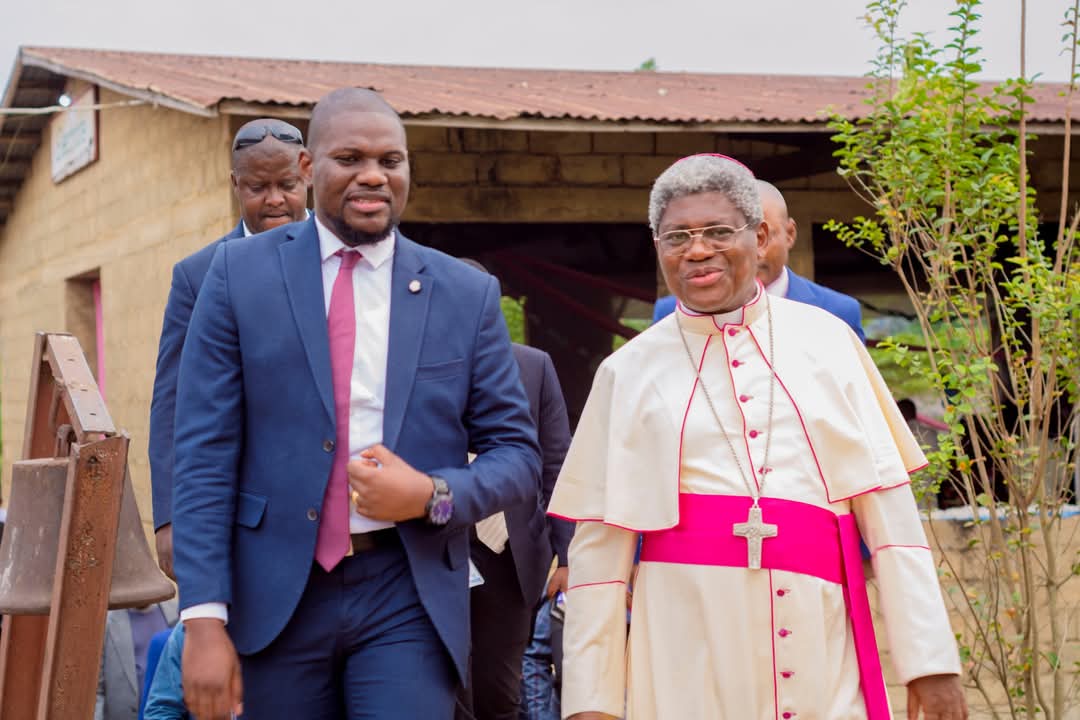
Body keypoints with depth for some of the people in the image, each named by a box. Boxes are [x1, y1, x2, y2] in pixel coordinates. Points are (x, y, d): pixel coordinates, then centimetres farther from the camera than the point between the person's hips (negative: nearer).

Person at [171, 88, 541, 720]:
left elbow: (517, 455, 8)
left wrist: (432, 496, -13)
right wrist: (204, 619, -10)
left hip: (408, 596, 0)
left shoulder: (468, 294, 5)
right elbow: (204, 454, -2)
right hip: (275, 591, 0)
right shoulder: (241, 272, 1)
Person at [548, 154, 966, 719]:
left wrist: (930, 659, -2)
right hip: (690, 654, 0)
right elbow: (600, 543, 5)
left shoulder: (825, 340, 6)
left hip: (821, 638, 0)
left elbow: (886, 501, 3)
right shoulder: (629, 371, 5)